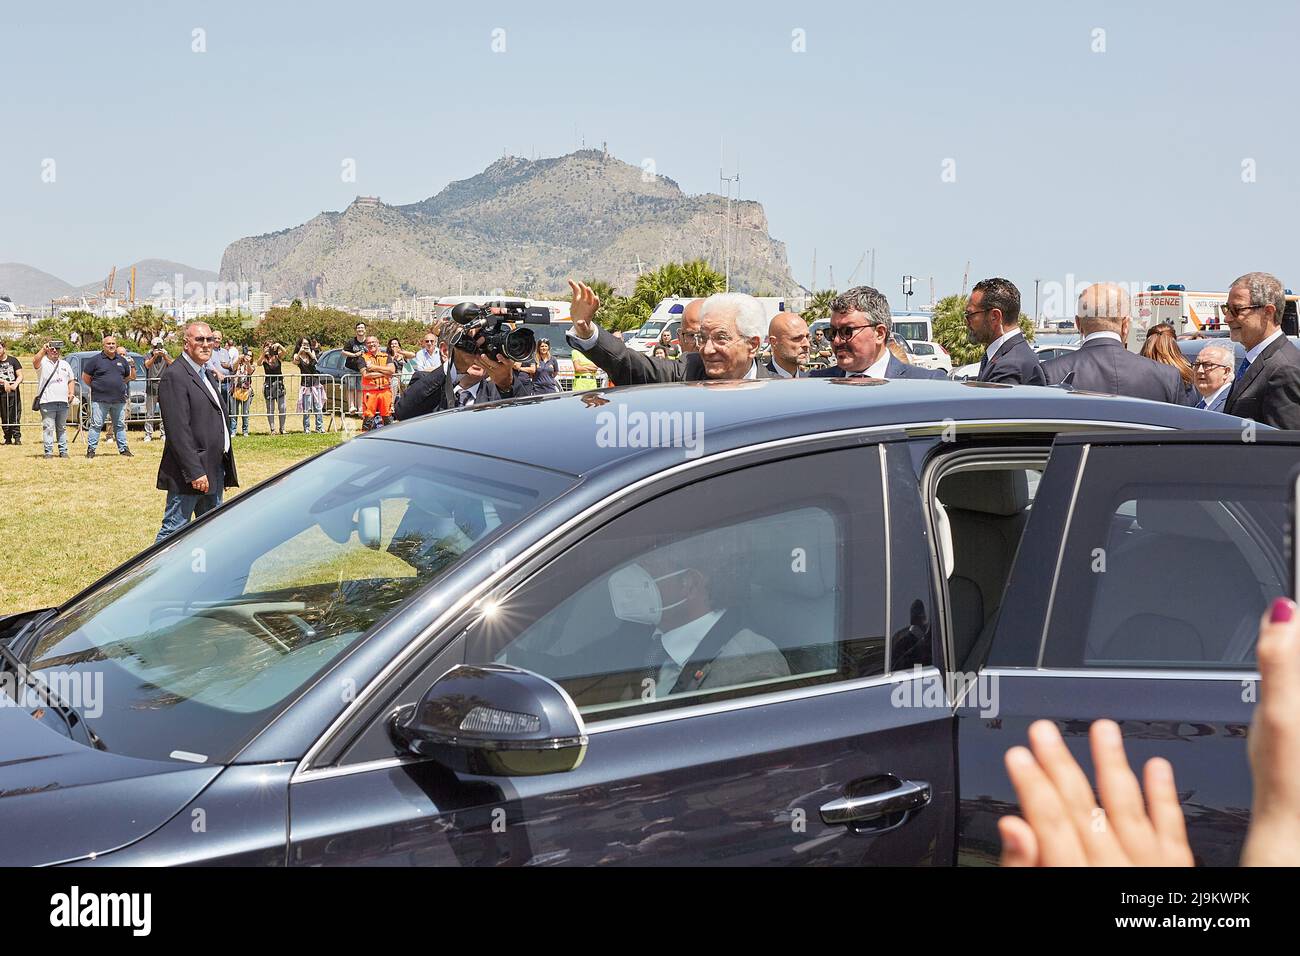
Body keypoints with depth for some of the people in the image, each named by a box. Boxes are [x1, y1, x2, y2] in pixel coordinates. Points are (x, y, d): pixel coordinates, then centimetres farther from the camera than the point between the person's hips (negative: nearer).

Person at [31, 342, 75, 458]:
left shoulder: (65, 364, 18)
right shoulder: (43, 362, 0)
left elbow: (71, 380, 24)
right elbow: (35, 362, -24)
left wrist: (71, 393, 8)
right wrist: (43, 350, -40)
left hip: (63, 401, 5)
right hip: (47, 402, -5)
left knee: (62, 428, 12)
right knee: (48, 428, -6)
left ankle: (63, 451, 16)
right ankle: (48, 452, -3)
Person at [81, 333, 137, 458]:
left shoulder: (122, 360, 14)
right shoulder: (95, 360, -1)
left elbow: (130, 377, 24)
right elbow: (85, 377, 3)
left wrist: (133, 367, 9)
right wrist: (96, 387, 3)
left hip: (119, 400, 4)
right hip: (100, 400, -4)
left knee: (120, 425, 10)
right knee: (96, 425, -3)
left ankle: (123, 448, 16)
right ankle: (91, 449, 1)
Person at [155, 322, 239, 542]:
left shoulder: (208, 375, 17)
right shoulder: (174, 376, -14)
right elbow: (178, 430, -20)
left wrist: (224, 472, 17)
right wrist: (195, 472, -23)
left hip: (215, 469, 9)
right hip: (189, 472, -9)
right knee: (173, 531, -5)